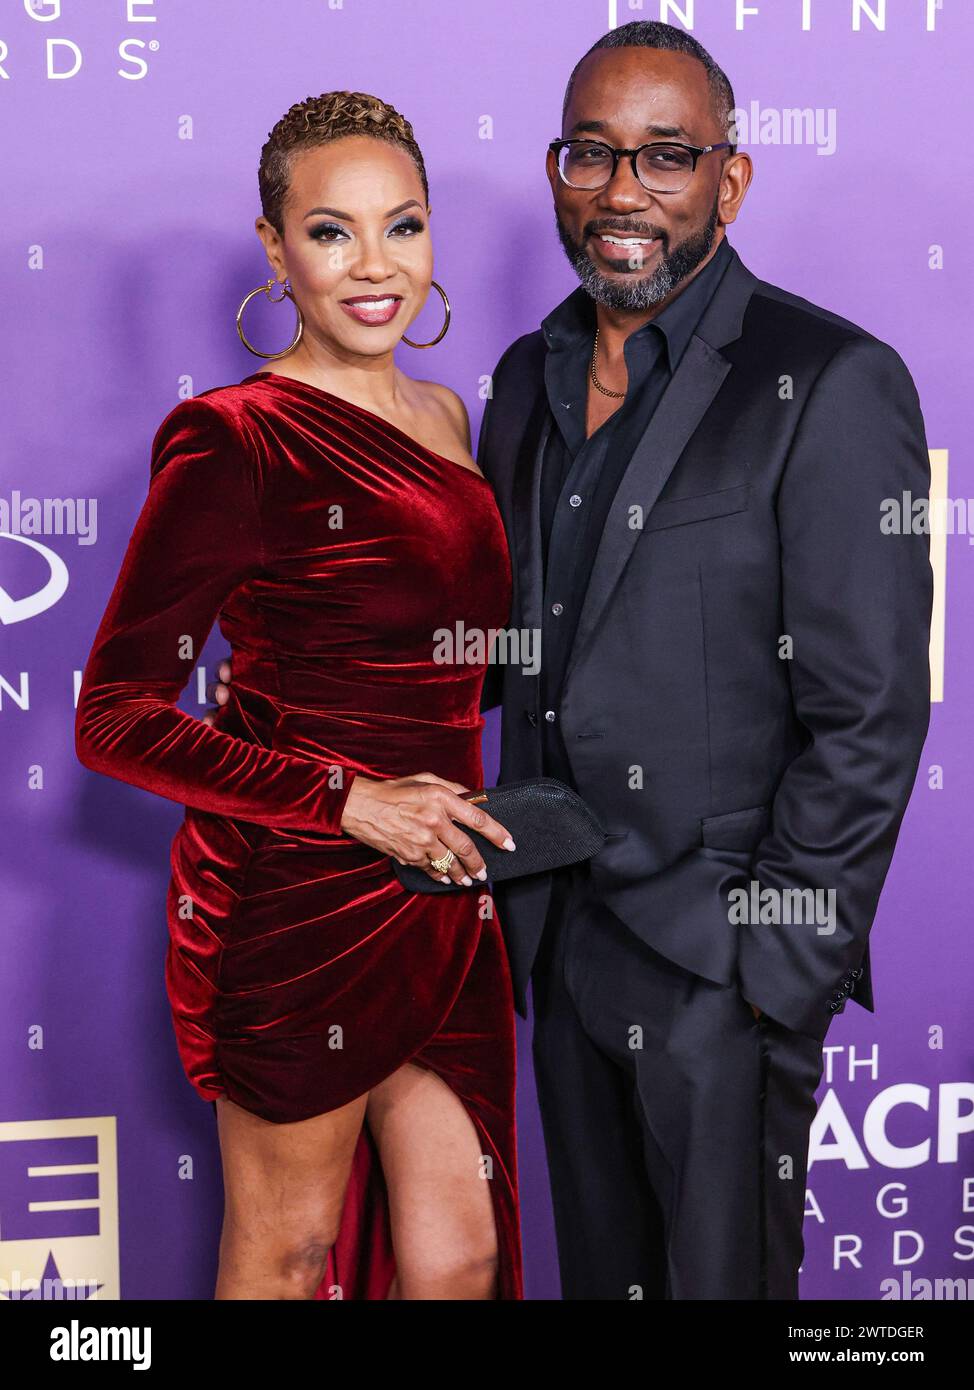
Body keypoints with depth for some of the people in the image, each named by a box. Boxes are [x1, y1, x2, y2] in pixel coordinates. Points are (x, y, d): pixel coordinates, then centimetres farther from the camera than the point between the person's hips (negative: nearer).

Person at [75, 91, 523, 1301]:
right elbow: (114, 719, -14)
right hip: (300, 902, -6)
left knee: (459, 1254, 11)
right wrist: (348, 800, -20)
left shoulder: (443, 417, 9)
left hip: (442, 901, 7)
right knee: (284, 1251, 12)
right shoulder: (237, 441, -14)